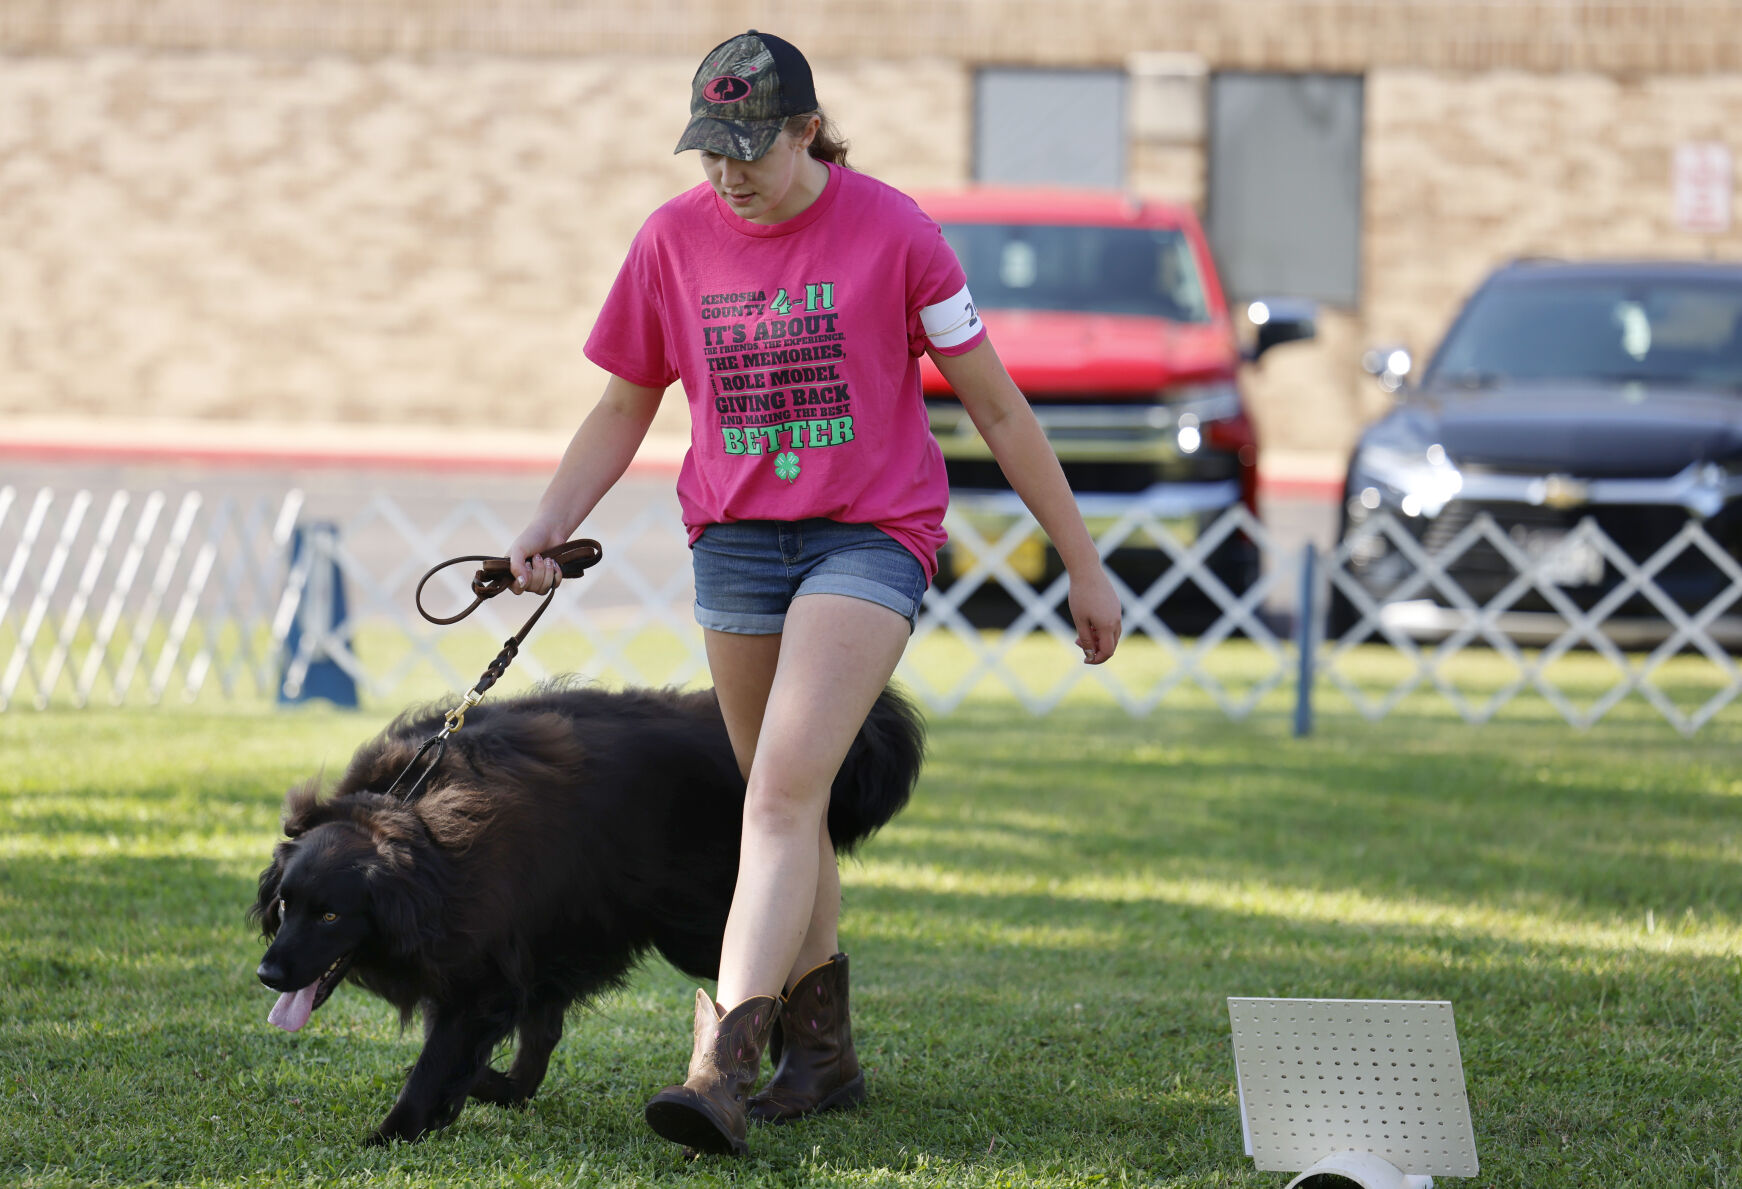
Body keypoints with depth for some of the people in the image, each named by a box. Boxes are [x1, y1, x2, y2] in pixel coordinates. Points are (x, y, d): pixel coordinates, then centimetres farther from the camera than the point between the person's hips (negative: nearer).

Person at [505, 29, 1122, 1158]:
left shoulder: (891, 231, -8)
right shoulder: (674, 237, 2)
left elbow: (997, 405, -2)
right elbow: (625, 407, 13)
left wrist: (1085, 567, 2)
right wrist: (550, 525, -2)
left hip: (872, 534, -5)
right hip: (736, 542, 5)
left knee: (785, 790, -19)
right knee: (784, 805, 10)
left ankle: (723, 1067, -29)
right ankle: (824, 1053, 25)